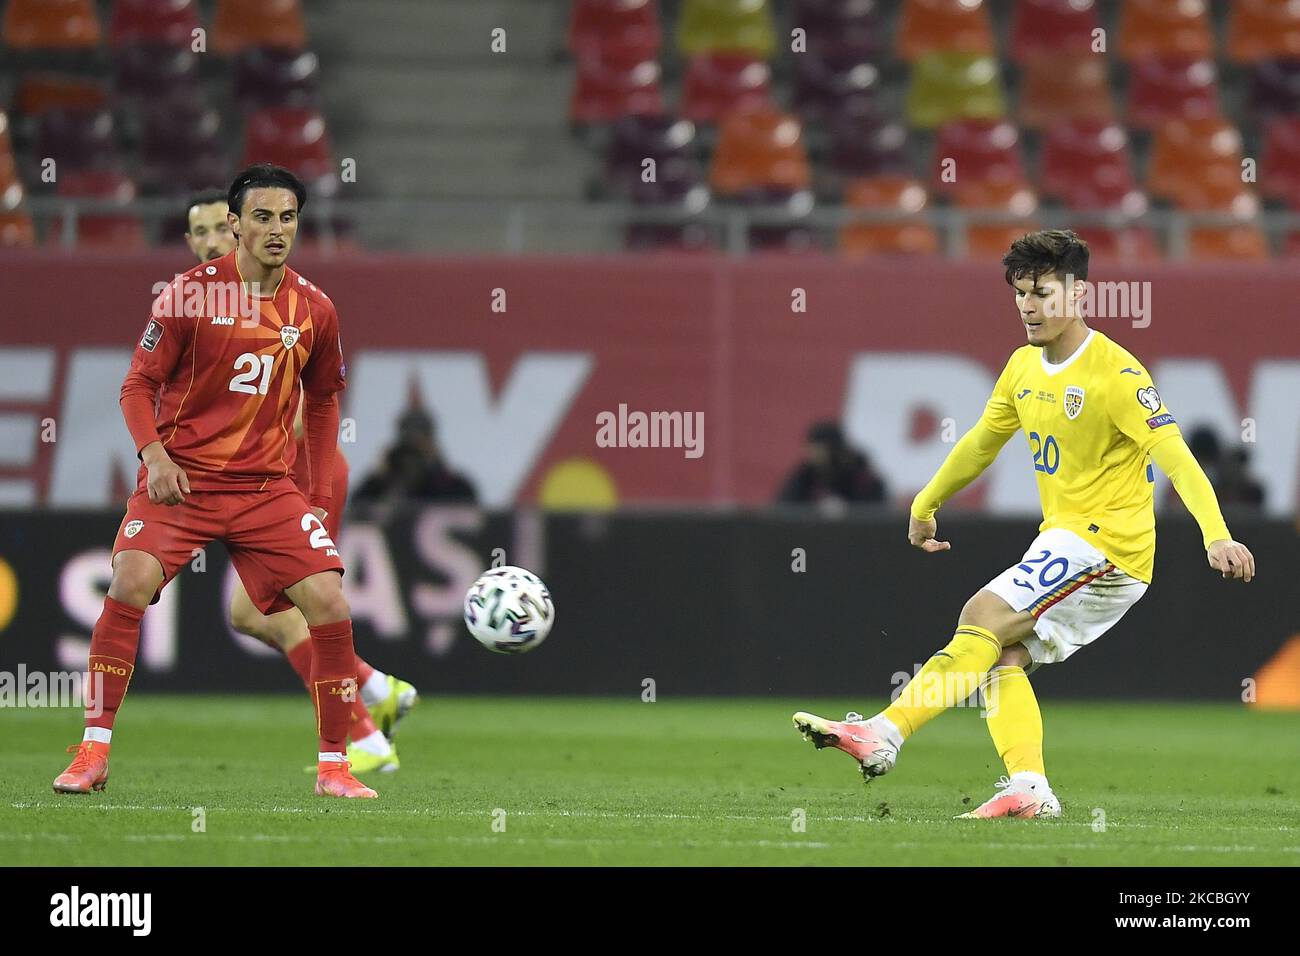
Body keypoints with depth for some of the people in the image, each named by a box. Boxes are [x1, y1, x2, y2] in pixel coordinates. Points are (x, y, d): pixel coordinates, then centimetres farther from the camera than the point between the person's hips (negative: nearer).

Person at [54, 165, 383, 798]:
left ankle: (333, 767, 3)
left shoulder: (314, 310, 4)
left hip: (268, 487, 3)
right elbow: (139, 384, -2)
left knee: (329, 605, -11)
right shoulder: (190, 294, -6)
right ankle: (93, 754, -15)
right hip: (181, 479, -3)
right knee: (130, 585, -24)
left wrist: (320, 498, 14)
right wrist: (155, 455, -19)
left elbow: (321, 402, 18)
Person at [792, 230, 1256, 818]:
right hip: (1063, 538, 9)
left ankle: (885, 734, -26)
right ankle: (1028, 788, -13)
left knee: (983, 618, -19)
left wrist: (1216, 535, -33)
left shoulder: (1115, 372, -16)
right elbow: (982, 440, 26)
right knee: (1002, 657, -5)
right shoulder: (1024, 367, 10)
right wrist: (925, 504, 35)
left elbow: (1176, 458, -22)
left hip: (1107, 542, -9)